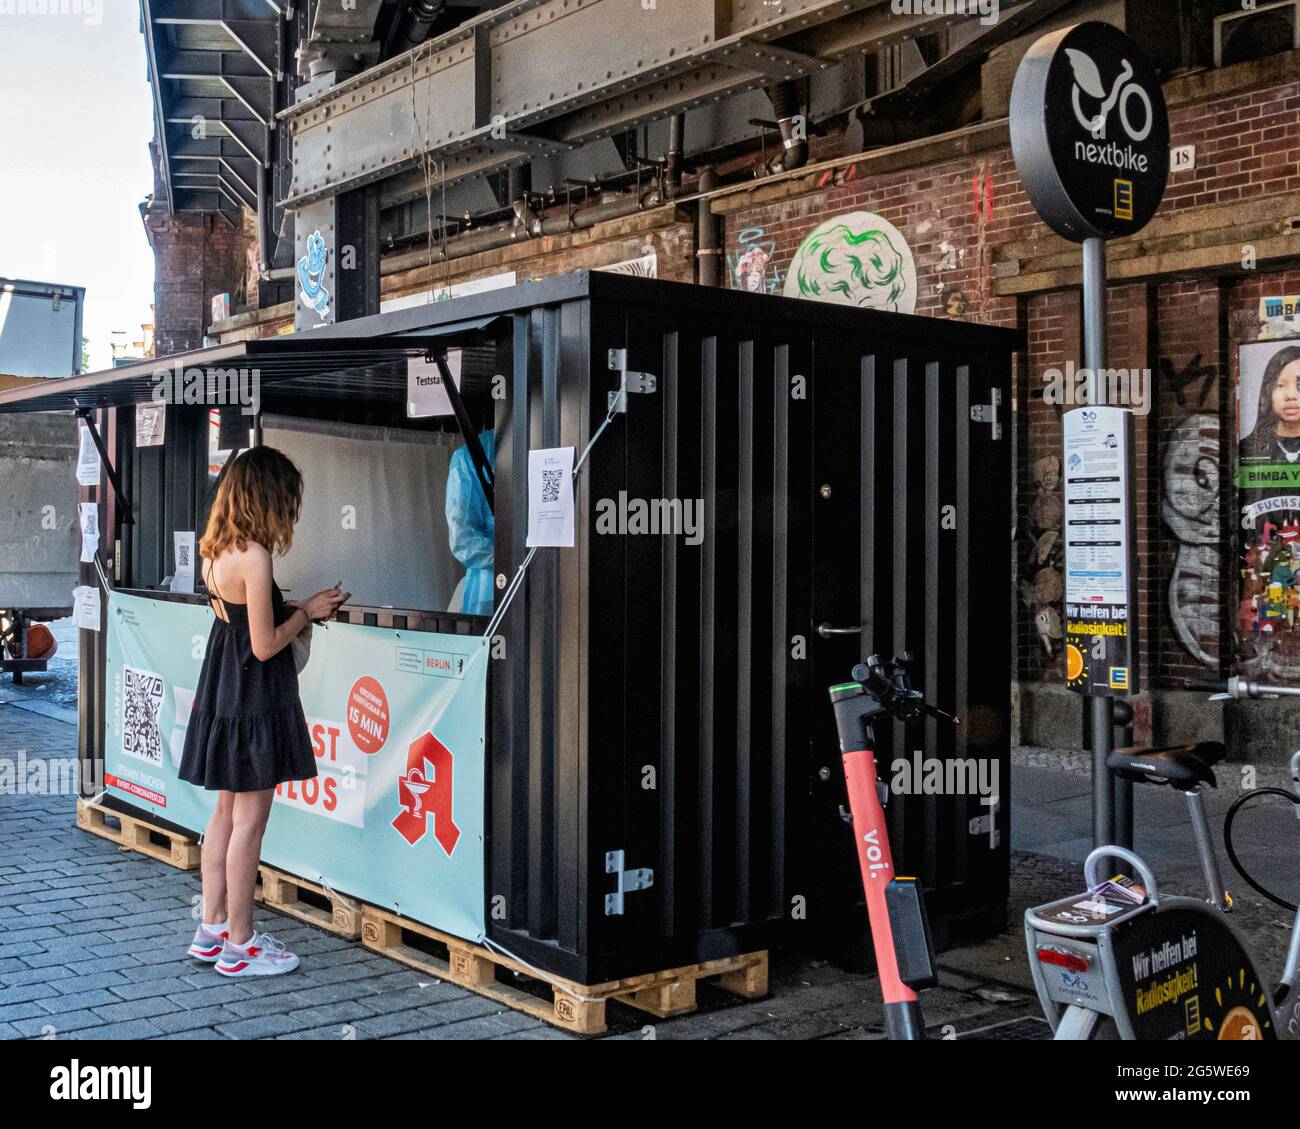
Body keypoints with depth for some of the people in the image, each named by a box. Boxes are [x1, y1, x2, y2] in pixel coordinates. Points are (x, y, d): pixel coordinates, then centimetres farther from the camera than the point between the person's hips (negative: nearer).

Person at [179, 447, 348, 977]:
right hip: (254, 700, -9)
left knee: (226, 814, 17)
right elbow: (265, 645, -20)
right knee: (248, 823, 1)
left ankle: (213, 928, 26)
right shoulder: (254, 556, -21)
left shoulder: (216, 550, 6)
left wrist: (295, 606, 9)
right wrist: (307, 611, -6)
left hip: (222, 691, 9)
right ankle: (238, 944, 11)